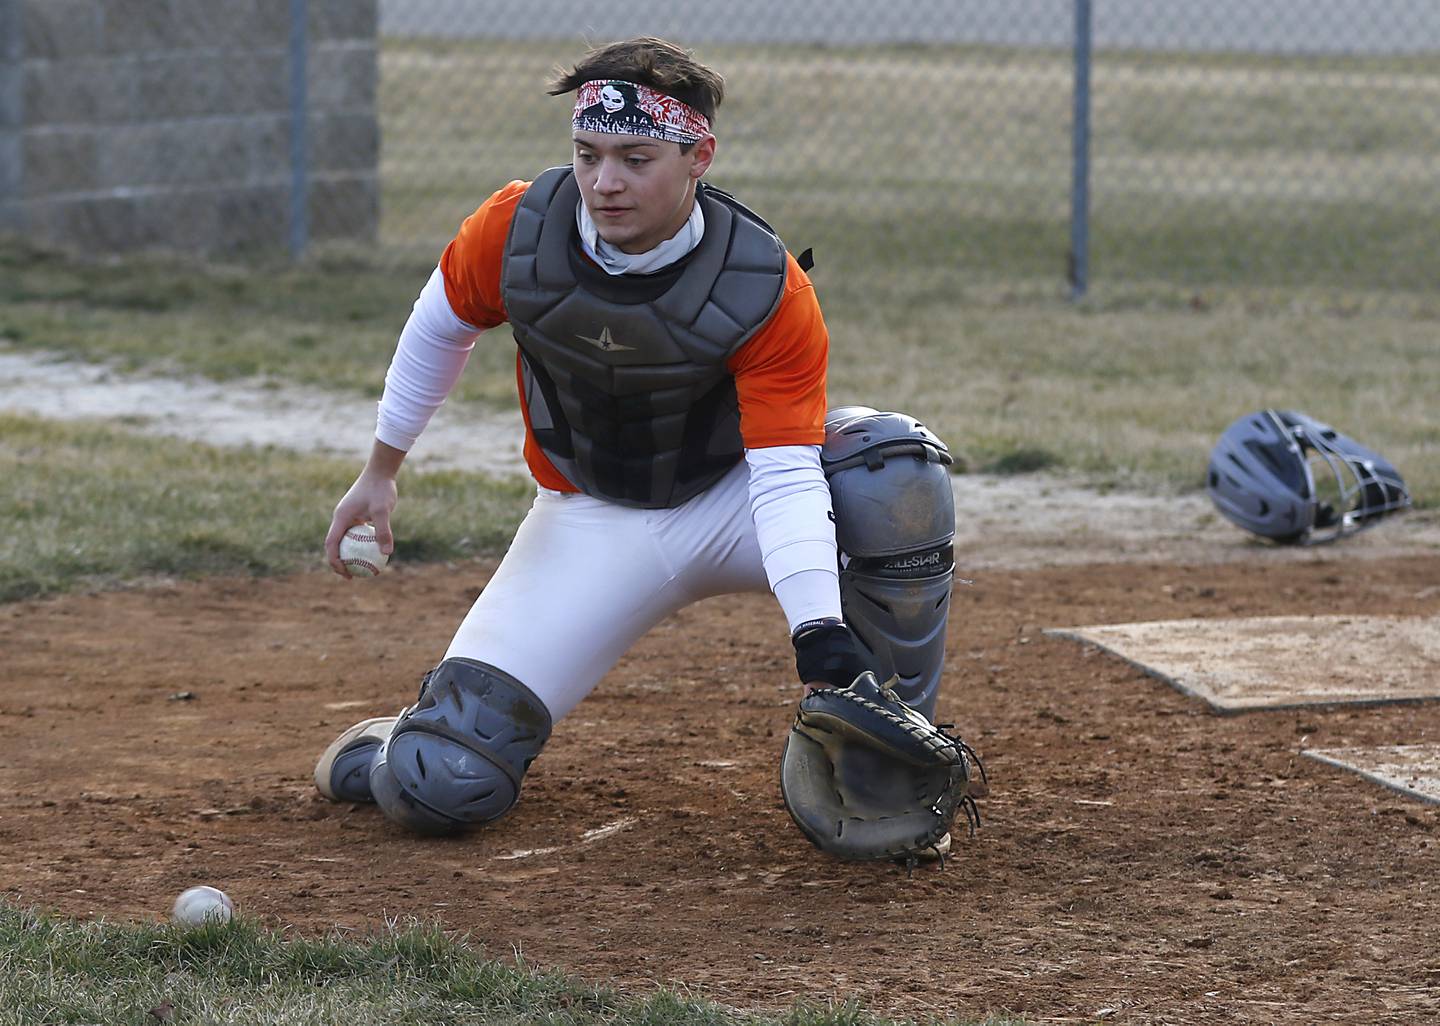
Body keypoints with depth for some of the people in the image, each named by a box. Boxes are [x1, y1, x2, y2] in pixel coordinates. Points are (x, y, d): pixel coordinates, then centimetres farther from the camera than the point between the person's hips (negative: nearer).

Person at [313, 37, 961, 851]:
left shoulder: (766, 288, -26)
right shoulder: (518, 231, -18)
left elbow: (784, 478, -31)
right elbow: (442, 324, 4)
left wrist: (819, 632, -45)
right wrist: (382, 470, 11)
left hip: (732, 498, -1)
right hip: (591, 523, 1)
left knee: (896, 466, -33)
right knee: (442, 787, -17)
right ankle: (409, 744, 25)